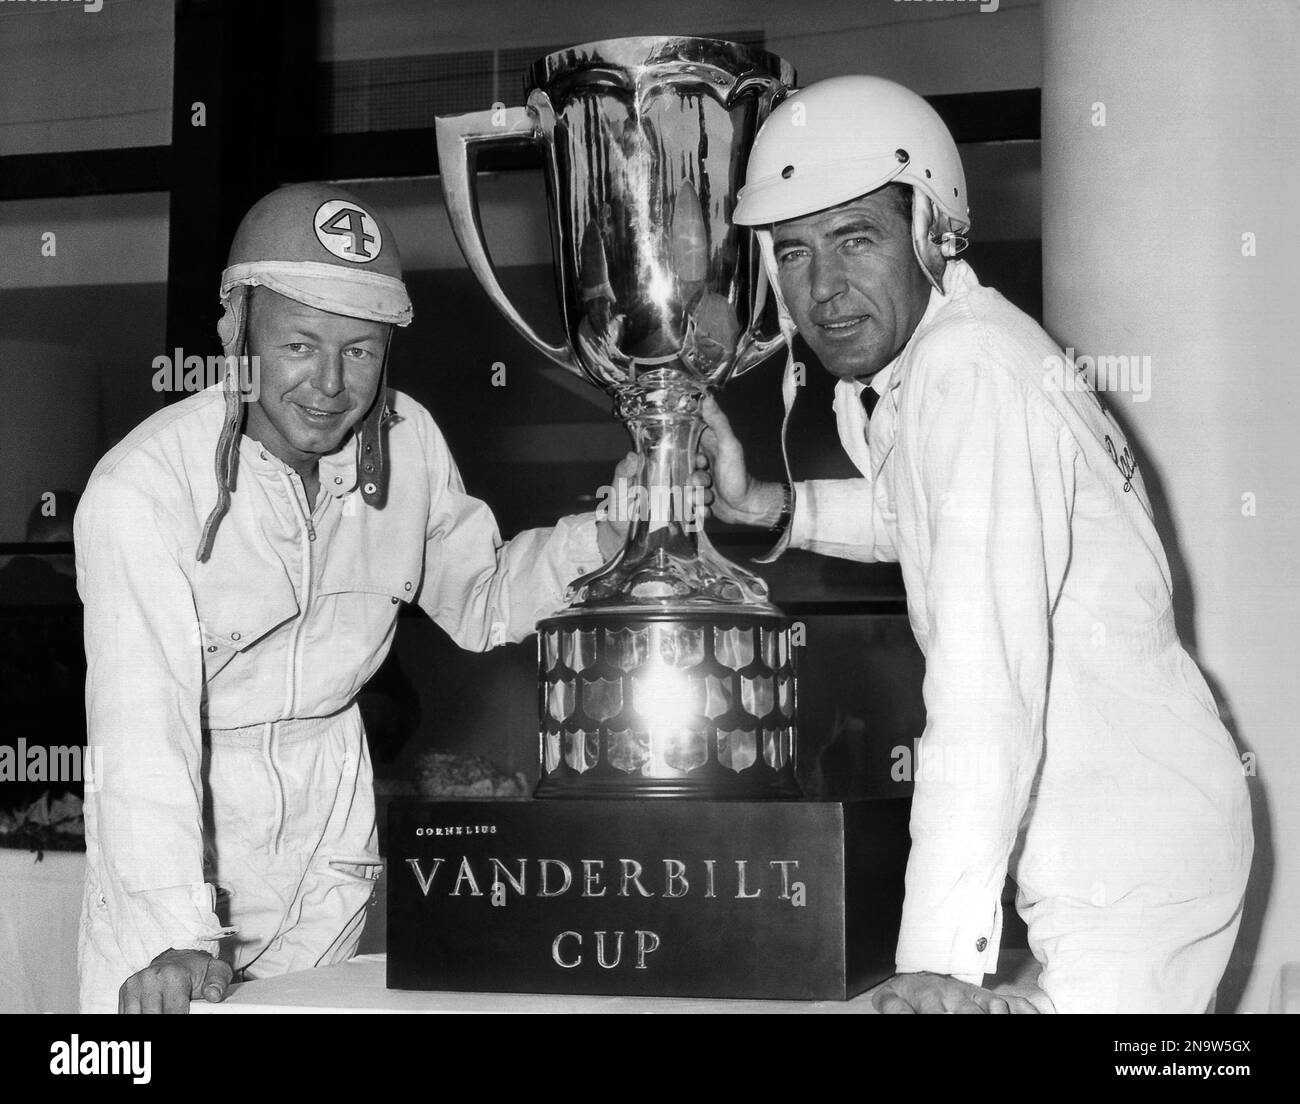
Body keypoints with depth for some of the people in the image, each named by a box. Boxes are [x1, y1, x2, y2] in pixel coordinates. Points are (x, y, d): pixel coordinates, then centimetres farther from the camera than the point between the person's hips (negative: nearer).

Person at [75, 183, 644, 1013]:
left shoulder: (409, 441, -7)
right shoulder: (141, 489, -24)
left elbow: (481, 604, 6)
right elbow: (143, 723, -32)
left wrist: (600, 536, -12)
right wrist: (172, 935, -43)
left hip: (333, 812, 4)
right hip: (186, 813, -4)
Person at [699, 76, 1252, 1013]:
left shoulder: (975, 368, -23)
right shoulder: (918, 355, 4)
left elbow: (987, 686, -31)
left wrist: (939, 957, -33)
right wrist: (771, 506, 10)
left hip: (1136, 856, -9)